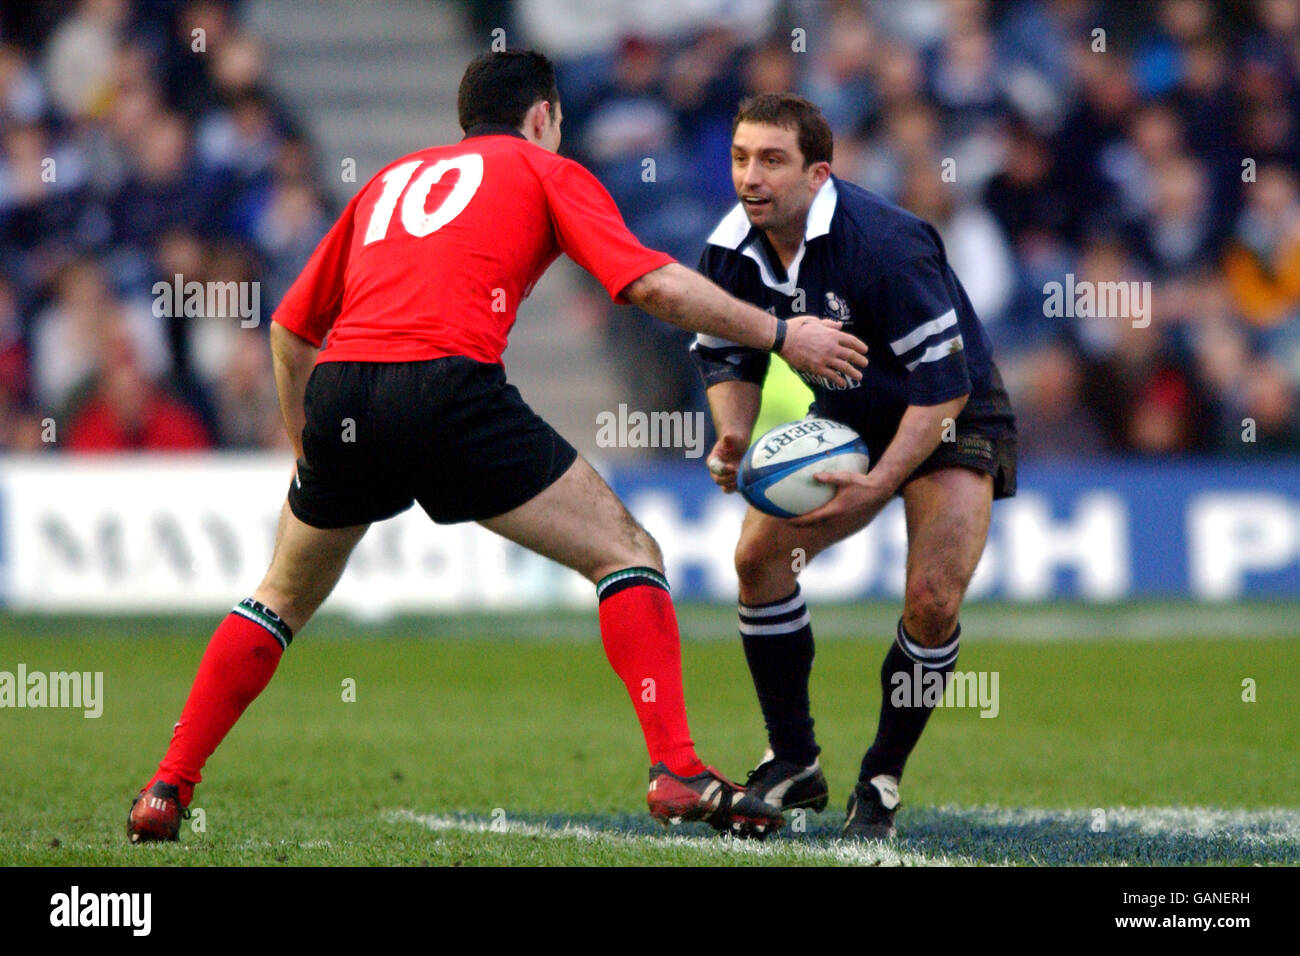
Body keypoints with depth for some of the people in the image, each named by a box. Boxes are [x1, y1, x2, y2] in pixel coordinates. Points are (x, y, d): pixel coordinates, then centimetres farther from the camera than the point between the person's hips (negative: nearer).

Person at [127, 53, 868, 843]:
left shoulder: (392, 179, 30)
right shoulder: (546, 171, 16)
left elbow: (291, 325, 32)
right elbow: (654, 285, 2)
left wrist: (307, 445, 42)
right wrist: (779, 334, 11)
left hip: (339, 393, 5)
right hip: (449, 385, -5)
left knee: (283, 598, 26)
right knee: (627, 554, 7)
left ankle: (168, 790, 18)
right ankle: (677, 769, -6)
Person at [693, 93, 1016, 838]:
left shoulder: (884, 244, -33)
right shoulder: (732, 251, -13)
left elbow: (944, 380, -31)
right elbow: (728, 356, 5)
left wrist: (880, 484, -38)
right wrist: (736, 439, -16)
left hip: (954, 421, -6)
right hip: (846, 419, 6)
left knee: (932, 598, -22)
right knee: (760, 554, -7)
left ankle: (882, 783, -2)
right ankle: (795, 768, 7)